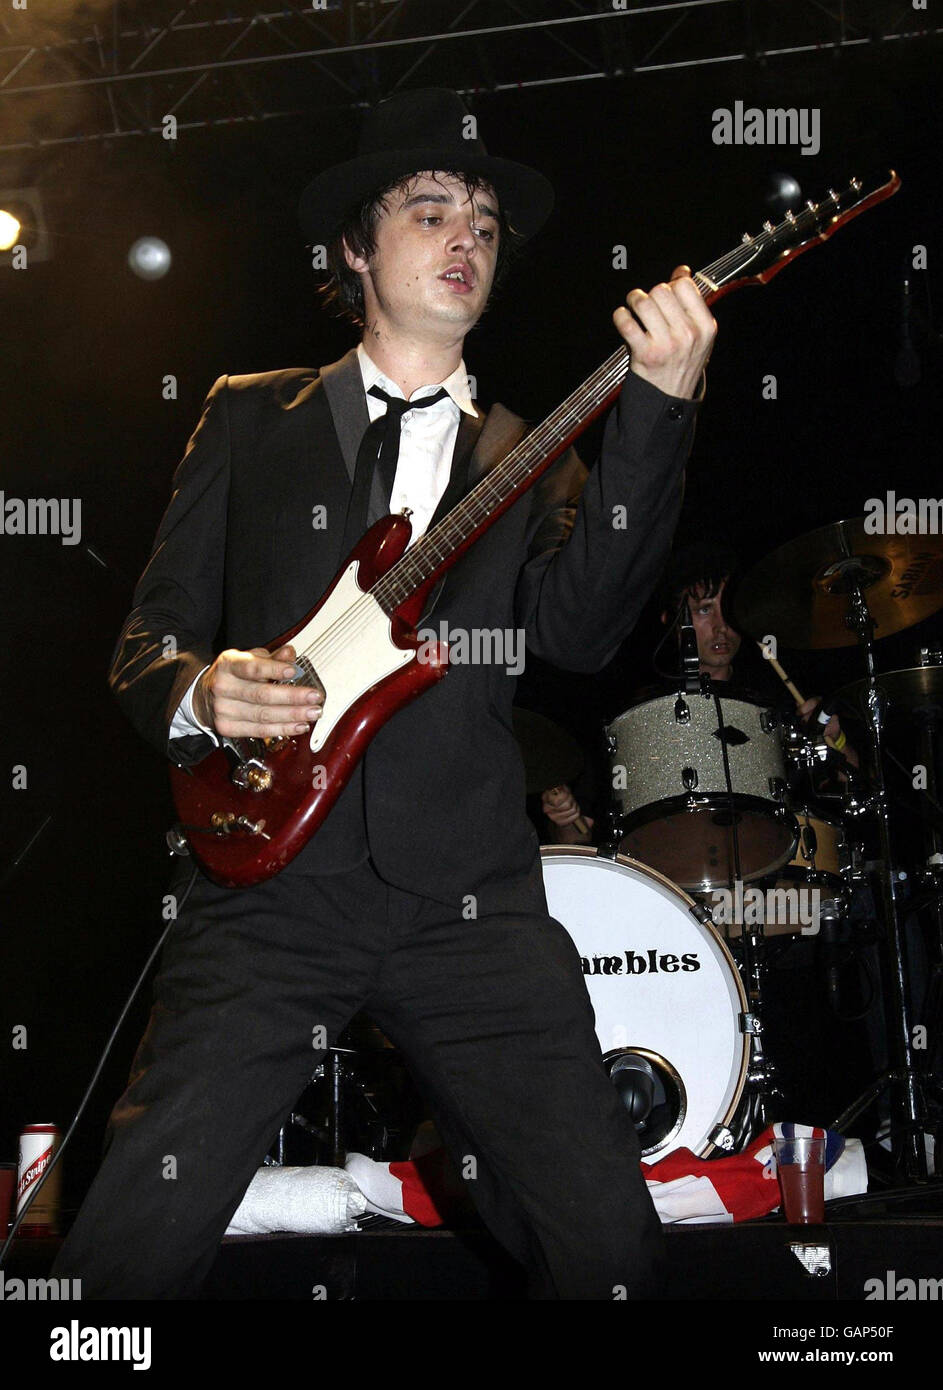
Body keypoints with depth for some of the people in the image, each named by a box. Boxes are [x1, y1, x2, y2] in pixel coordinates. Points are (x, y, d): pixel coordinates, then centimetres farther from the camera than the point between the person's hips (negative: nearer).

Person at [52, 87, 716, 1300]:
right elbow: (147, 641, 13)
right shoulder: (250, 418, 14)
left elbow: (578, 631, -6)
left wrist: (657, 406, -15)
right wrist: (197, 693, -11)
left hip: (470, 905, 1)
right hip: (268, 891, 0)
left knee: (609, 1246, -7)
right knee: (132, 1244, -10)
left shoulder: (528, 458, 14)